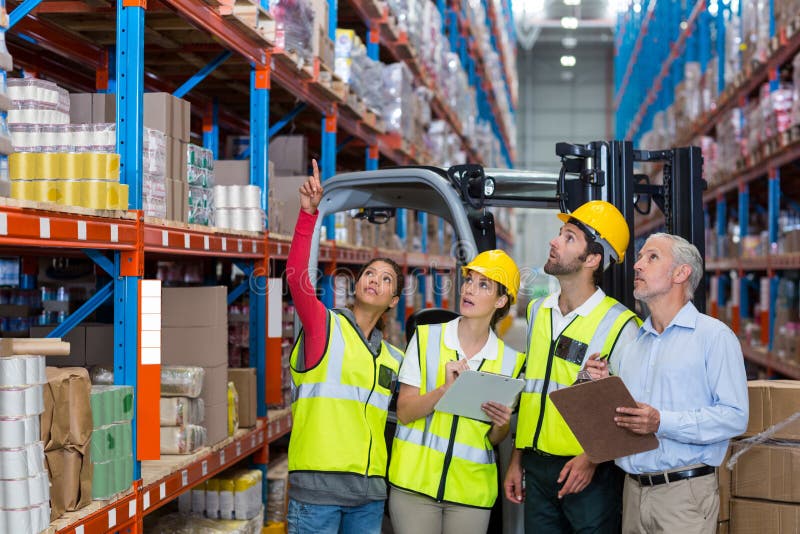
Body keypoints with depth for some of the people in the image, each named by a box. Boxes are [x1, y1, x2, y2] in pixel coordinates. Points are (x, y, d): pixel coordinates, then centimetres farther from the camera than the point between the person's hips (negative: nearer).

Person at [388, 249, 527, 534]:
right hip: (415, 480, -1)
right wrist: (445, 389, -21)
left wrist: (500, 424, -14)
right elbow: (404, 412, -5)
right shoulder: (426, 337, 0)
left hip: (471, 490, 1)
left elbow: (495, 439, 8)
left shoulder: (510, 359, 3)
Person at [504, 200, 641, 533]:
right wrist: (517, 460, 15)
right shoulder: (537, 311, 10)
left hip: (590, 473, -5)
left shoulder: (619, 324, -9)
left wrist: (593, 459, -20)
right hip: (537, 468, 5)